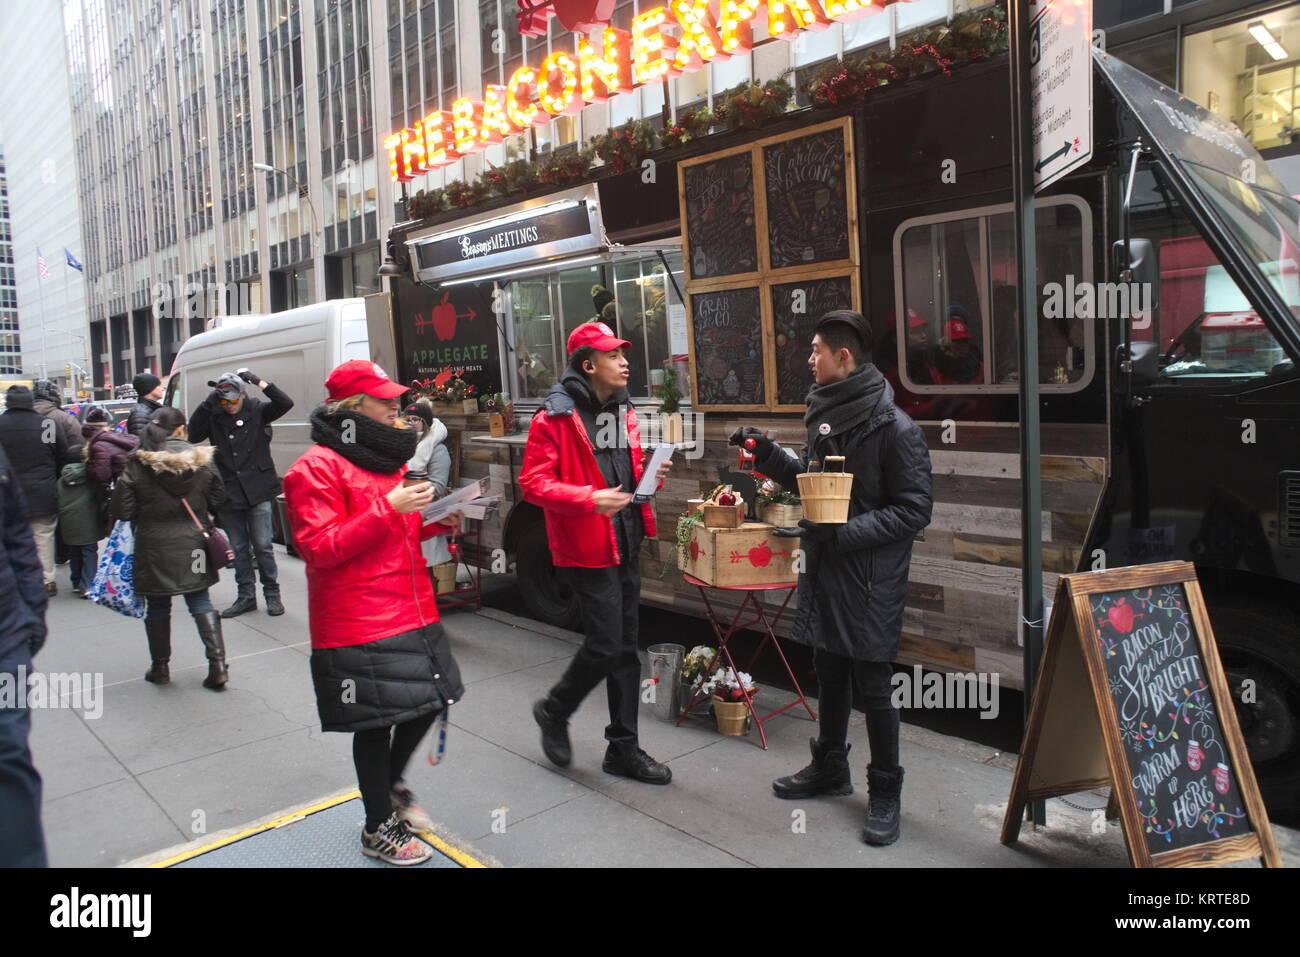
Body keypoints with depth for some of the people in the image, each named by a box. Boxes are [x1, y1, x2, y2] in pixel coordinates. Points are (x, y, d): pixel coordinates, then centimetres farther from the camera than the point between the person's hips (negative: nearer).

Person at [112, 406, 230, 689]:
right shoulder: (201, 458, -6)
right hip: (193, 543, 1)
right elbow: (217, 498, 2)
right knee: (201, 603, 9)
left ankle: (160, 667, 24)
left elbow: (122, 509, -8)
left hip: (154, 546, -1)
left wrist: (142, 519, 12)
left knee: (157, 607, 14)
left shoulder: (137, 463, -10)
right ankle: (217, 664, 1)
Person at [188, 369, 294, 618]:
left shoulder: (256, 411, 0)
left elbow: (285, 404, -12)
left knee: (262, 545, 1)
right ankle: (245, 596, 21)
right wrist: (208, 403, -16)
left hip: (258, 491, -3)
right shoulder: (214, 417, 4)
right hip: (229, 494, 3)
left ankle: (272, 595, 13)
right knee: (239, 548, 11)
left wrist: (259, 382, -17)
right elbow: (192, 434, -9)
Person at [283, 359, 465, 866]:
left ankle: (391, 781, 42)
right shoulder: (317, 467, -12)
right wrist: (387, 508, -24)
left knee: (431, 699, 15)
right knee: (376, 721, 4)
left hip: (411, 610, 8)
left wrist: (436, 522, 6)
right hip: (360, 624, -8)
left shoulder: (384, 457, 16)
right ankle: (379, 828, 25)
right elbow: (320, 548, -19)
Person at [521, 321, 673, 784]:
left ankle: (623, 747, 24)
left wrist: (647, 476, 2)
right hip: (586, 548, -8)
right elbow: (533, 483, -16)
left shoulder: (622, 410, 13)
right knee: (605, 646, -6)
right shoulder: (555, 416, -12)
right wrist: (588, 498, -28)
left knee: (625, 648, 12)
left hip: (626, 545, 8)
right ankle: (554, 711, 23)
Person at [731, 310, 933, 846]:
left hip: (870, 576, -7)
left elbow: (914, 510, -16)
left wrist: (848, 532, -23)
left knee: (874, 685, 5)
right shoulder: (825, 414, 6)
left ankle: (885, 793, 23)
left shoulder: (894, 428, -17)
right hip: (824, 567, 7)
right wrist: (767, 455, 4)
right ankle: (830, 767, 38)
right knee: (829, 673, 20)